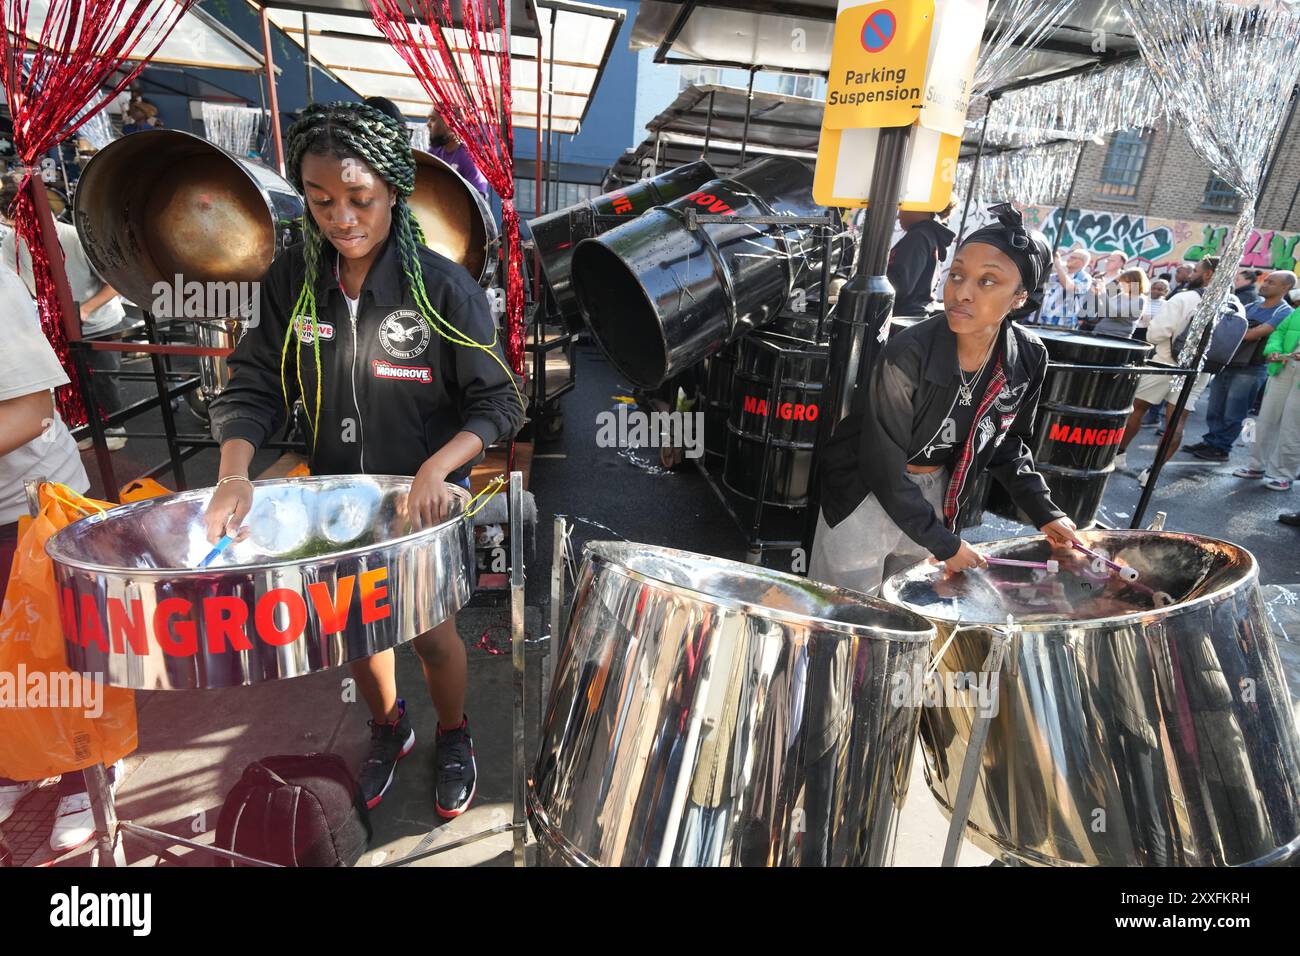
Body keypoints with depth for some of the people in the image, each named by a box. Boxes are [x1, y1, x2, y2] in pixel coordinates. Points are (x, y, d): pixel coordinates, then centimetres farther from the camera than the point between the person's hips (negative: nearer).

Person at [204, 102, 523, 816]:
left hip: (426, 497, -4)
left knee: (432, 633, 10)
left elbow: (498, 404, -17)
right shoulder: (292, 280, -7)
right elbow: (253, 387, -4)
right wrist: (234, 471, -21)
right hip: (338, 498, 4)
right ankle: (386, 729, 49)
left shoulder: (442, 287, -18)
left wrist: (437, 467, -32)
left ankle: (453, 738, 41)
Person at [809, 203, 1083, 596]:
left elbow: (1007, 443, 7)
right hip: (867, 492, -5)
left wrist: (1044, 512, -2)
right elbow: (883, 467, -24)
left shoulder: (1028, 359, -10)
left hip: (935, 493, 5)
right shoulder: (908, 355, -28)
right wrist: (944, 544, -19)